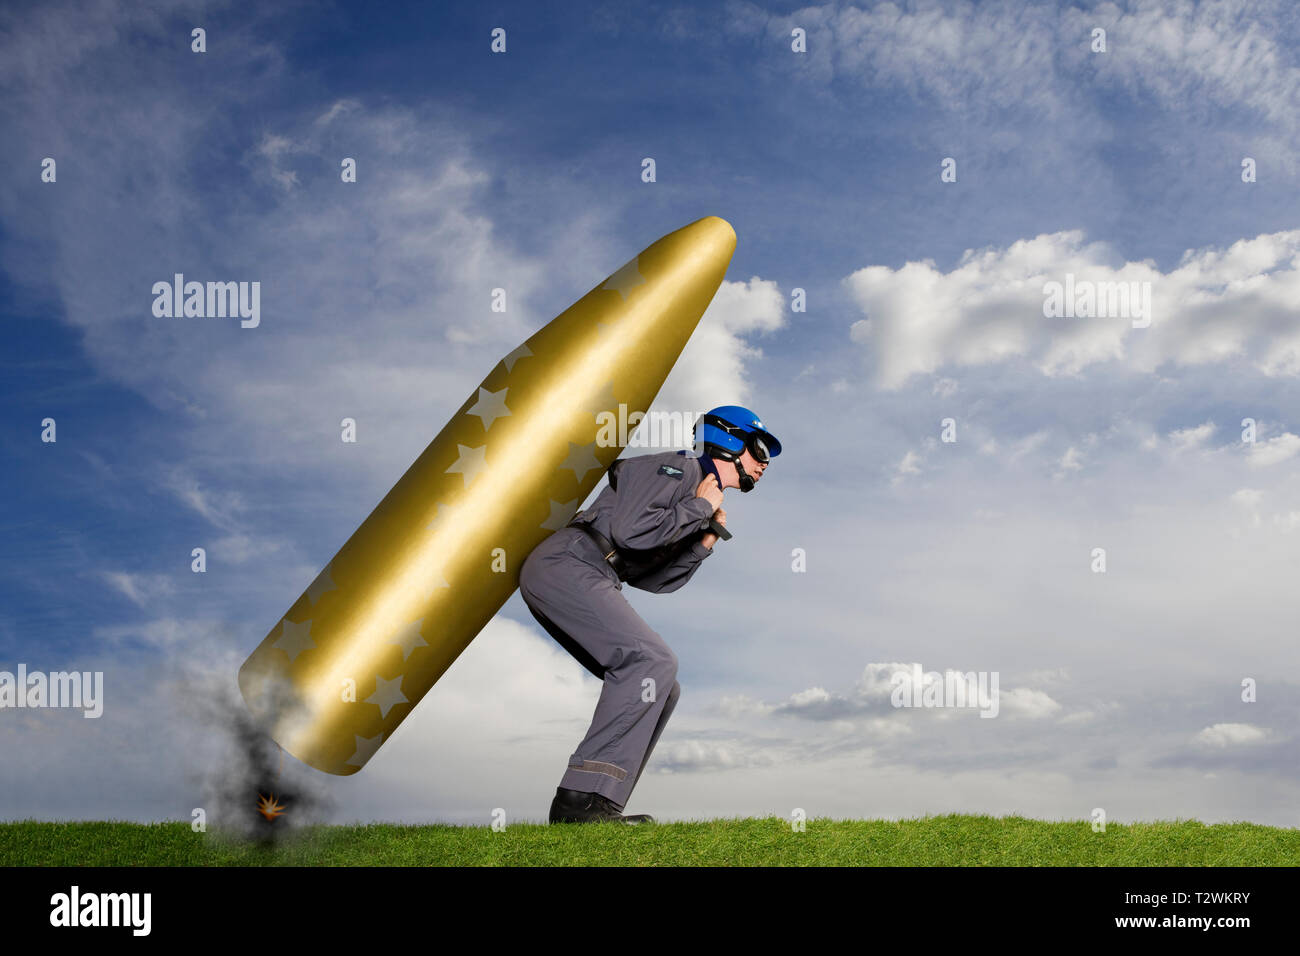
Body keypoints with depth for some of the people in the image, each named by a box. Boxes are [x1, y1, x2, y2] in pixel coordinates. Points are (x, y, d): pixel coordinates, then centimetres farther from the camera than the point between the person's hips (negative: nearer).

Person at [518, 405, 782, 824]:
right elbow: (630, 532, -20)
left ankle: (595, 806, 1)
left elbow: (654, 579, 23)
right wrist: (699, 507, -8)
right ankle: (584, 797, -27)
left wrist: (705, 542, 13)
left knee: (658, 689, 5)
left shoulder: (700, 497, 24)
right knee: (653, 662, -22)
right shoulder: (676, 468, -5)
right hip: (565, 566, -10)